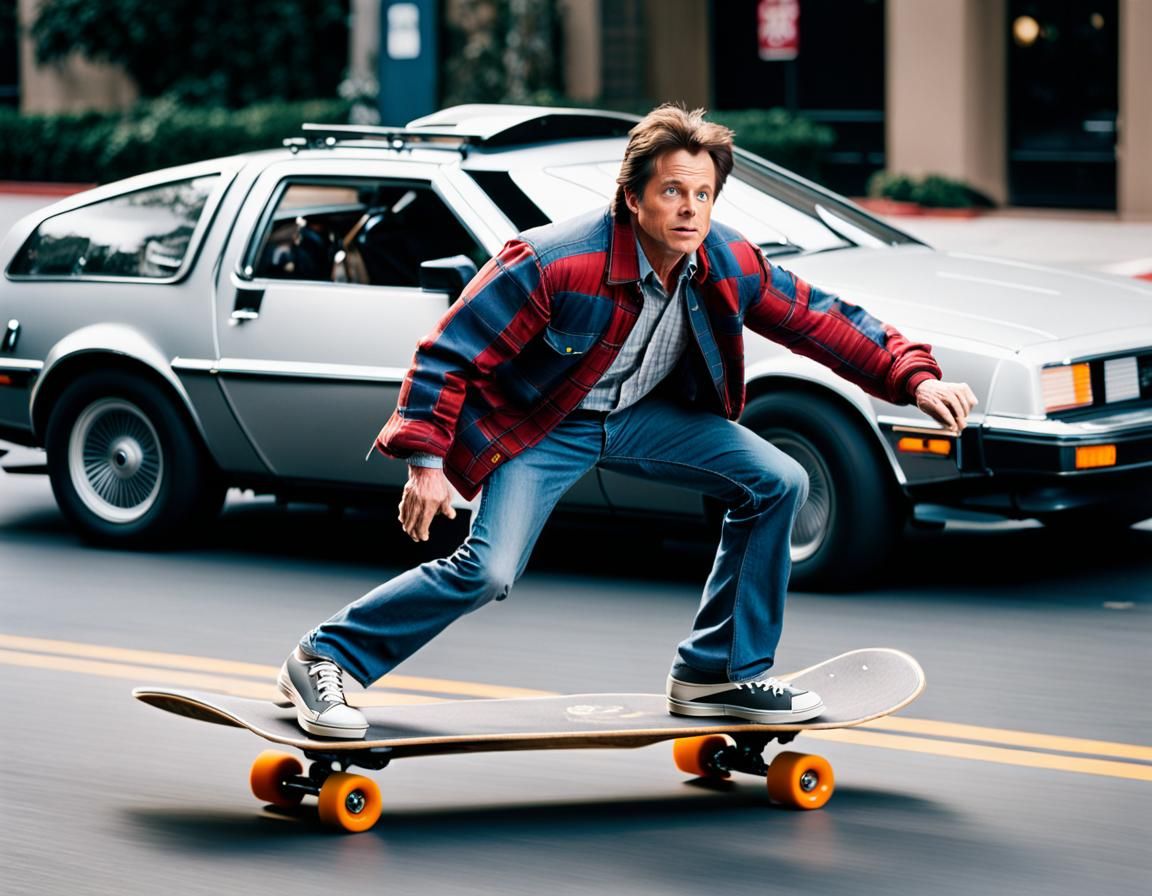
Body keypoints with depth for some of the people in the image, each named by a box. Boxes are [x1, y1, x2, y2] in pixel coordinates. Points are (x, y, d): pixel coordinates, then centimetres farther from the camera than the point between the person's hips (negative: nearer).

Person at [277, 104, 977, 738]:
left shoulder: (732, 266, -14)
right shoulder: (556, 262, -30)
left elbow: (824, 321, -2)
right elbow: (451, 351, -24)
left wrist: (915, 377, -14)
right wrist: (427, 461, -28)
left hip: (644, 417, 6)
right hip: (540, 425, -6)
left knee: (779, 483, -6)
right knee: (488, 573, -22)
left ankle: (719, 673, 3)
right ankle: (327, 658, -5)